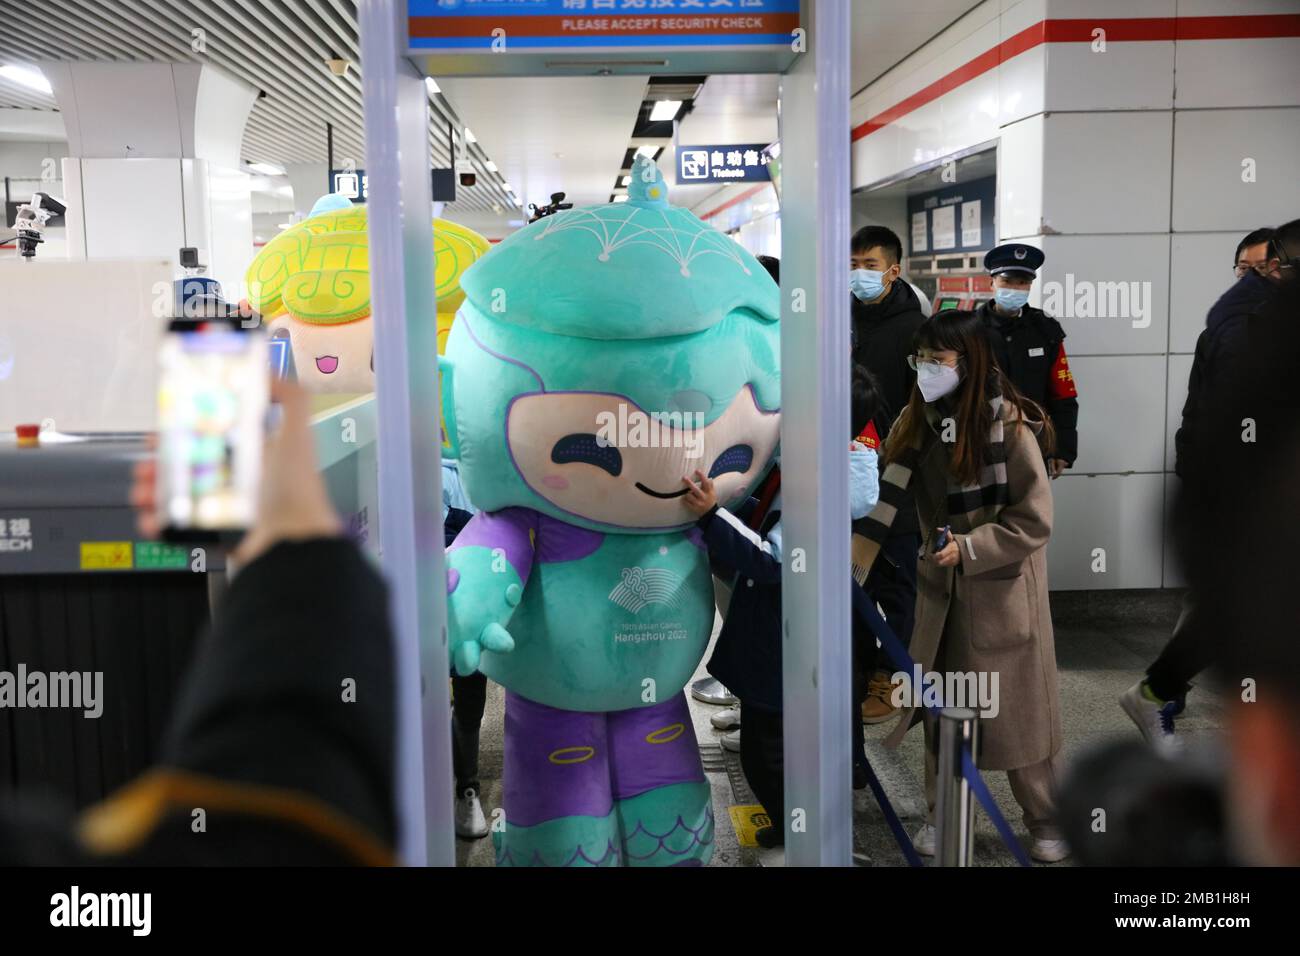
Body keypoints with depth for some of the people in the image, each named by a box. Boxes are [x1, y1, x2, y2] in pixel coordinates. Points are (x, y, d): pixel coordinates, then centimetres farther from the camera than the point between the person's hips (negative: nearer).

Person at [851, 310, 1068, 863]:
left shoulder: (1009, 426, -18)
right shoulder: (920, 420, -2)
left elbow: (1034, 521, -15)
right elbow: (888, 498, -6)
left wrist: (968, 548, -22)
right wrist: (853, 563, -15)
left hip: (1002, 587, -4)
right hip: (941, 585, 5)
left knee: (1017, 708, 7)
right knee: (941, 704, 11)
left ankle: (1047, 819, 26)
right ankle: (943, 812, 29)